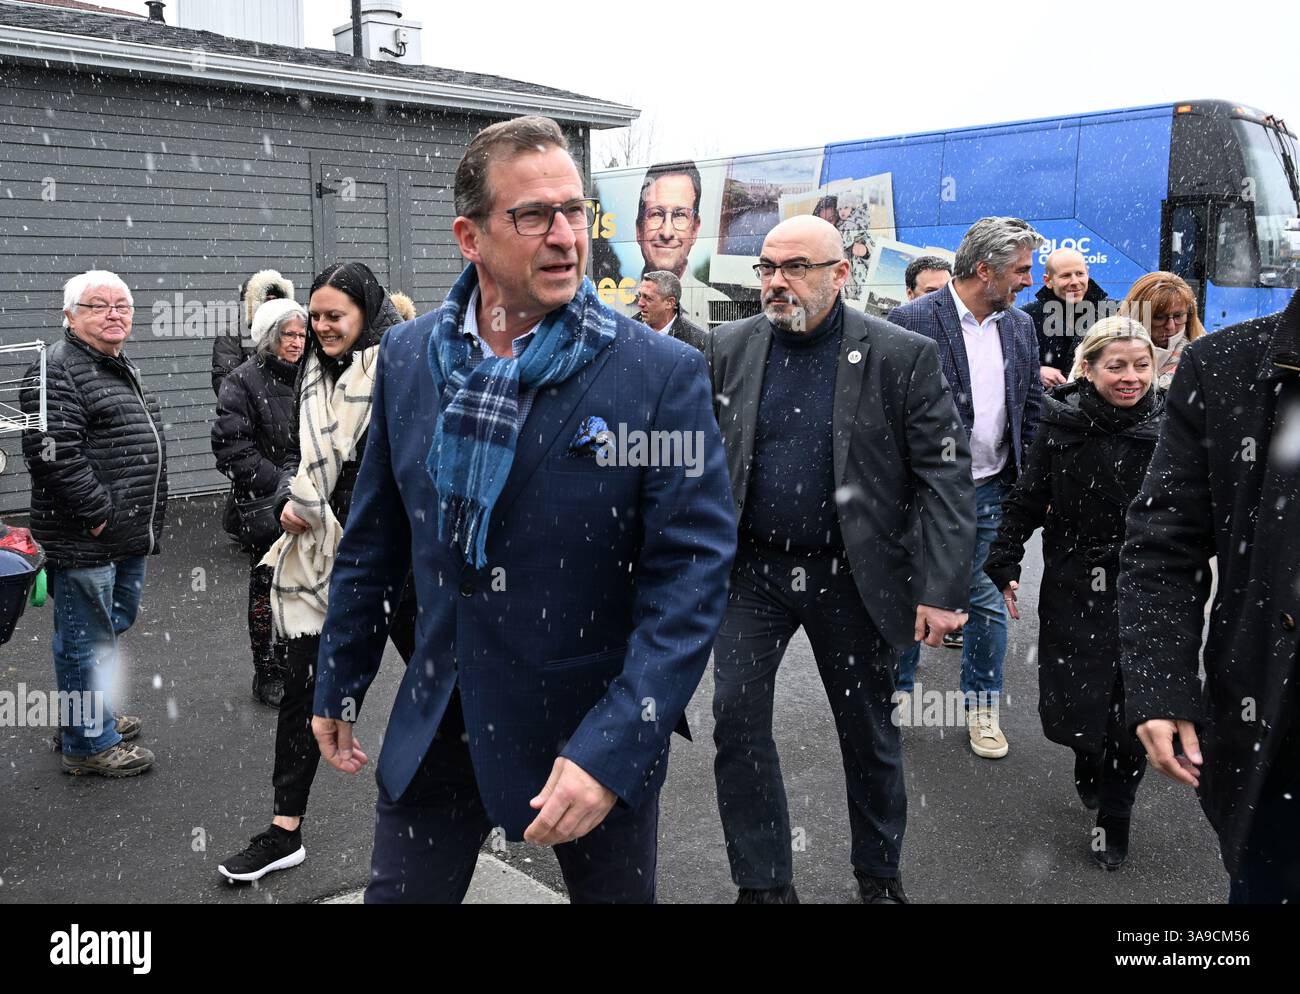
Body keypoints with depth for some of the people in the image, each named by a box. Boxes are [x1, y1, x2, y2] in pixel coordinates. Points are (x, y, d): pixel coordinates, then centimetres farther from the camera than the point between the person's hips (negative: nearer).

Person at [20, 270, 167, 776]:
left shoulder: (124, 369, 17)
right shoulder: (58, 370, -15)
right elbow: (53, 453, -25)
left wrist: (146, 522, 19)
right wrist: (98, 513, -21)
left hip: (130, 536, 10)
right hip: (85, 541, -10)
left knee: (113, 626, 21)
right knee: (86, 639, 1)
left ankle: (91, 714, 38)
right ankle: (88, 743, 13)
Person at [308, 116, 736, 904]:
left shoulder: (664, 374, -14)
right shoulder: (406, 357, -2)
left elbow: (694, 572, -17)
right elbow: (374, 538, 7)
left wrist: (612, 749, -23)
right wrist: (339, 685, 12)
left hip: (596, 730, -2)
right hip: (437, 725, 3)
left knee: (614, 889, 17)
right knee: (398, 892, 15)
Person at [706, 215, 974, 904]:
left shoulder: (902, 357, -9)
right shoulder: (729, 349, 0)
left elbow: (946, 476, -10)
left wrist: (941, 589, -16)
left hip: (851, 577, -2)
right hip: (752, 570, 2)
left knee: (869, 731, 13)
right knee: (736, 718, 0)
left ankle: (880, 876, 36)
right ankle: (764, 883, 19)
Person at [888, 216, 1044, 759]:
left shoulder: (1020, 325, 6)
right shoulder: (912, 320, -13)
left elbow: (1031, 405, 13)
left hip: (993, 491, 5)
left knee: (989, 601, 11)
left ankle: (982, 707, 27)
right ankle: (900, 691, 32)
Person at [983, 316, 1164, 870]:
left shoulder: (1169, 426, -4)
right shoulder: (1061, 423, -5)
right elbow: (1028, 497, 1)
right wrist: (1004, 563, -1)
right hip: (1072, 587, 0)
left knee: (1131, 709, 4)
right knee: (1068, 709, 2)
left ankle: (1114, 814, 28)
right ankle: (1090, 757, 39)